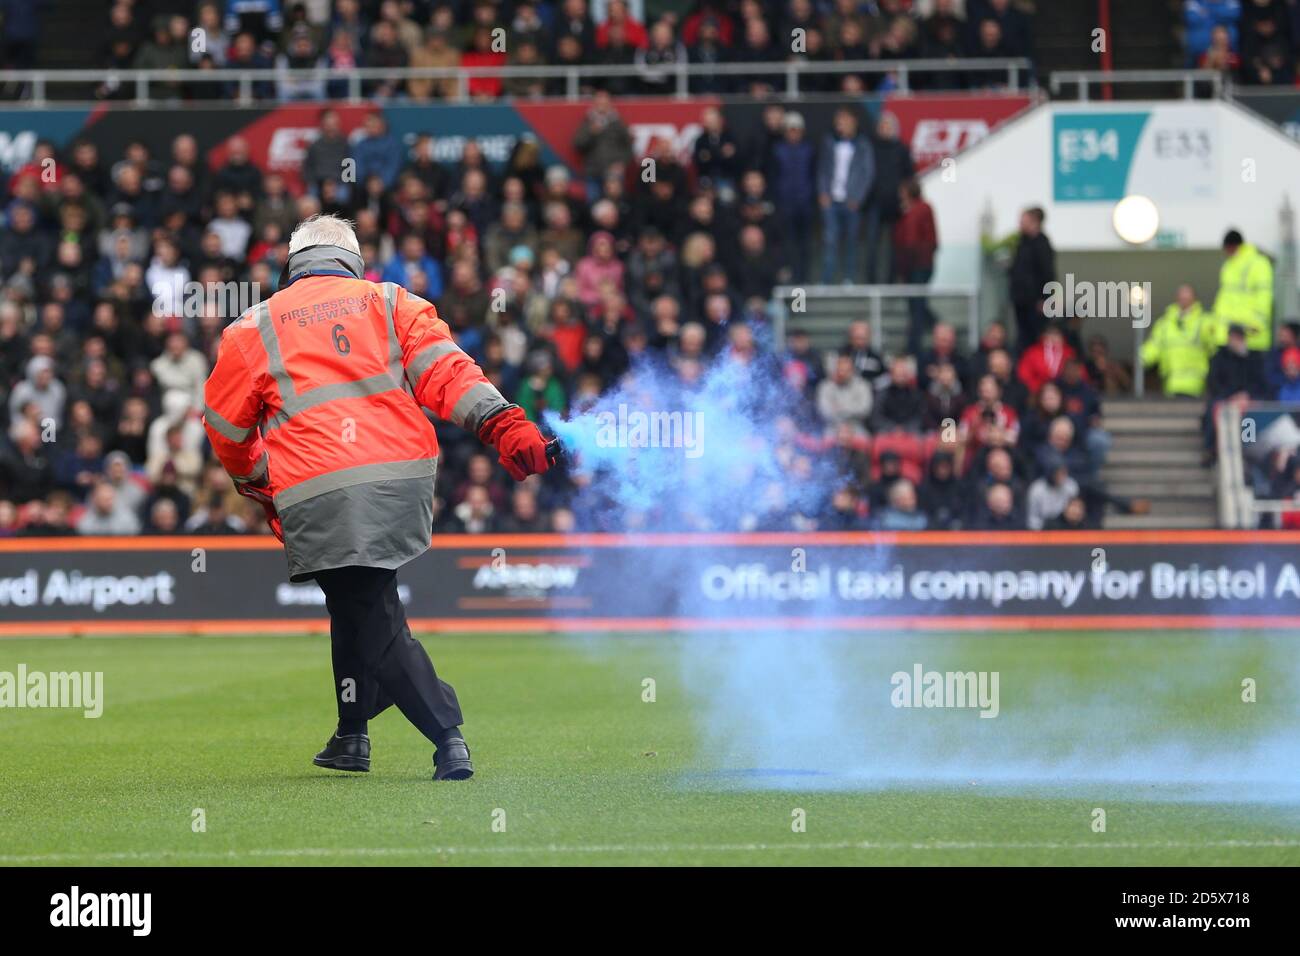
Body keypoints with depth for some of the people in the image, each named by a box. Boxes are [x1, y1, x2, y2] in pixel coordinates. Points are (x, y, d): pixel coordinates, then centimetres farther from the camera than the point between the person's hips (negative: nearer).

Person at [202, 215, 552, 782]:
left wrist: (256, 484, 37)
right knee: (357, 602, 24)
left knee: (374, 623, -4)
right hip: (405, 480, 3)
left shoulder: (255, 328, 14)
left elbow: (226, 427, 21)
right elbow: (444, 372, 0)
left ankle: (448, 737, -17)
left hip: (318, 494, -3)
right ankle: (352, 736, 28)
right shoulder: (392, 304, 16)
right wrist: (502, 424, -10)